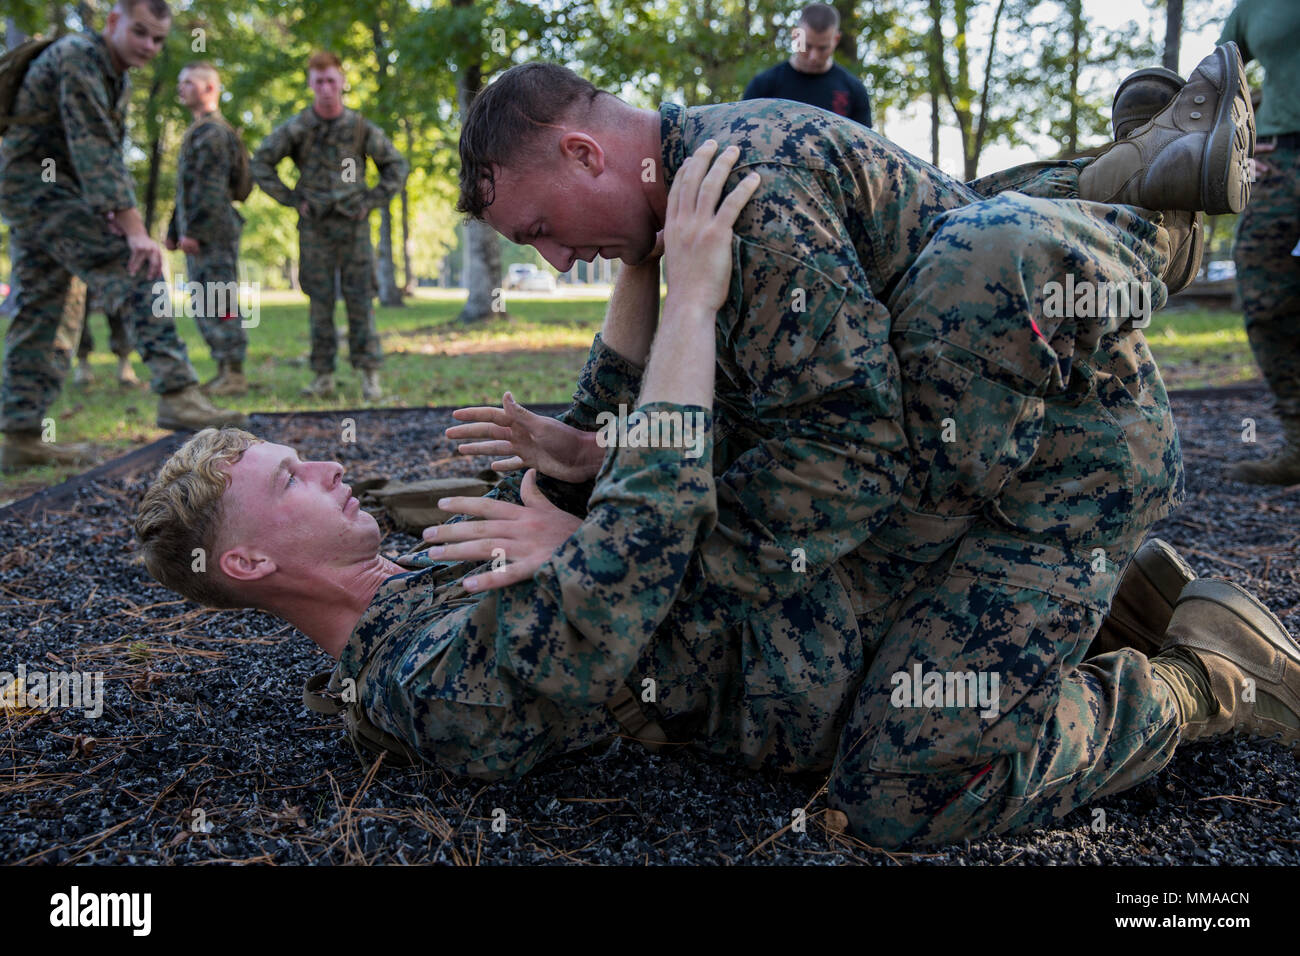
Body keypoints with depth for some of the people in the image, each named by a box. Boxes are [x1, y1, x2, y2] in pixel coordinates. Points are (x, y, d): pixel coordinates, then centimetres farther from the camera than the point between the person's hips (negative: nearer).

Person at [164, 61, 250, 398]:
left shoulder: (214, 131, -9)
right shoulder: (196, 131, 23)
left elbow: (211, 187, -19)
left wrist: (193, 230, -22)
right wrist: (174, 230, 25)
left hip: (214, 233, -11)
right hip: (199, 234, 11)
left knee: (220, 305, -10)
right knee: (205, 306, 11)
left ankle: (234, 374, -8)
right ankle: (224, 371, 15)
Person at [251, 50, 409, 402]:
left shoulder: (361, 127, 1)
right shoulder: (297, 128, 0)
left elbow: (397, 165, 10)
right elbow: (261, 163, 7)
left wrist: (372, 201, 1)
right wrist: (292, 199, 1)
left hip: (353, 223, 0)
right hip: (315, 225, 0)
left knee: (361, 298, -2)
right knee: (320, 300, 3)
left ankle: (369, 374, 2)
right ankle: (324, 375, 9)